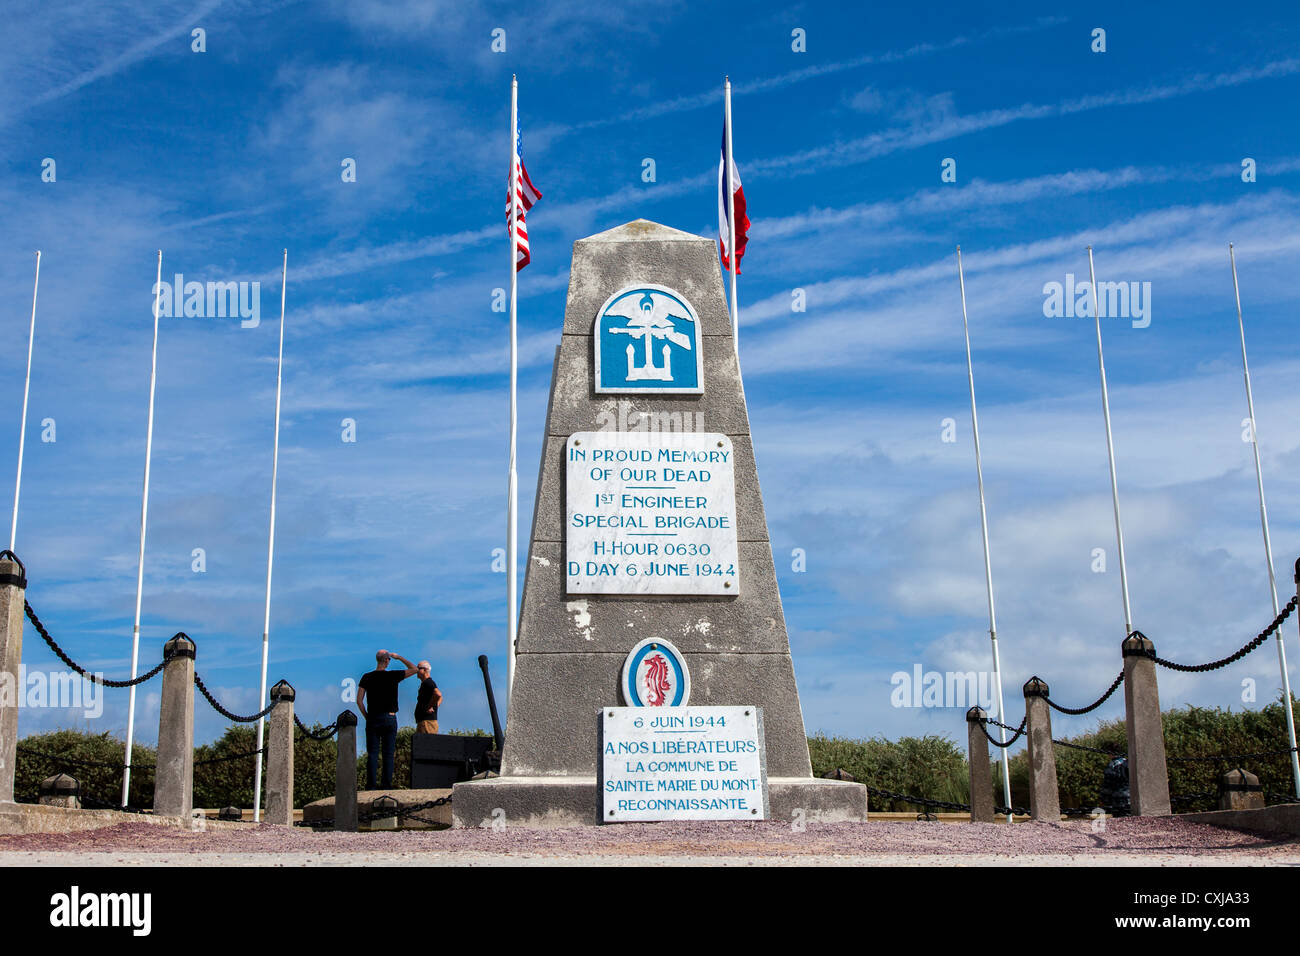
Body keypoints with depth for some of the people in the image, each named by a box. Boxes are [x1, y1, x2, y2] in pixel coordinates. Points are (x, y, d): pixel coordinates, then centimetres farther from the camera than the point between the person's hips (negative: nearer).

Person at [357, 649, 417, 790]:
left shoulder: (367, 677, 0)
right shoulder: (393, 676, -4)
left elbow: (359, 700, -2)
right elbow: (414, 669, 8)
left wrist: (366, 717, 9)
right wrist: (399, 657, 14)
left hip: (373, 719, 1)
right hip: (390, 719, -1)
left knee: (372, 754, 3)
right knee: (389, 754, 4)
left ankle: (370, 786, 0)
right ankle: (387, 786, 2)